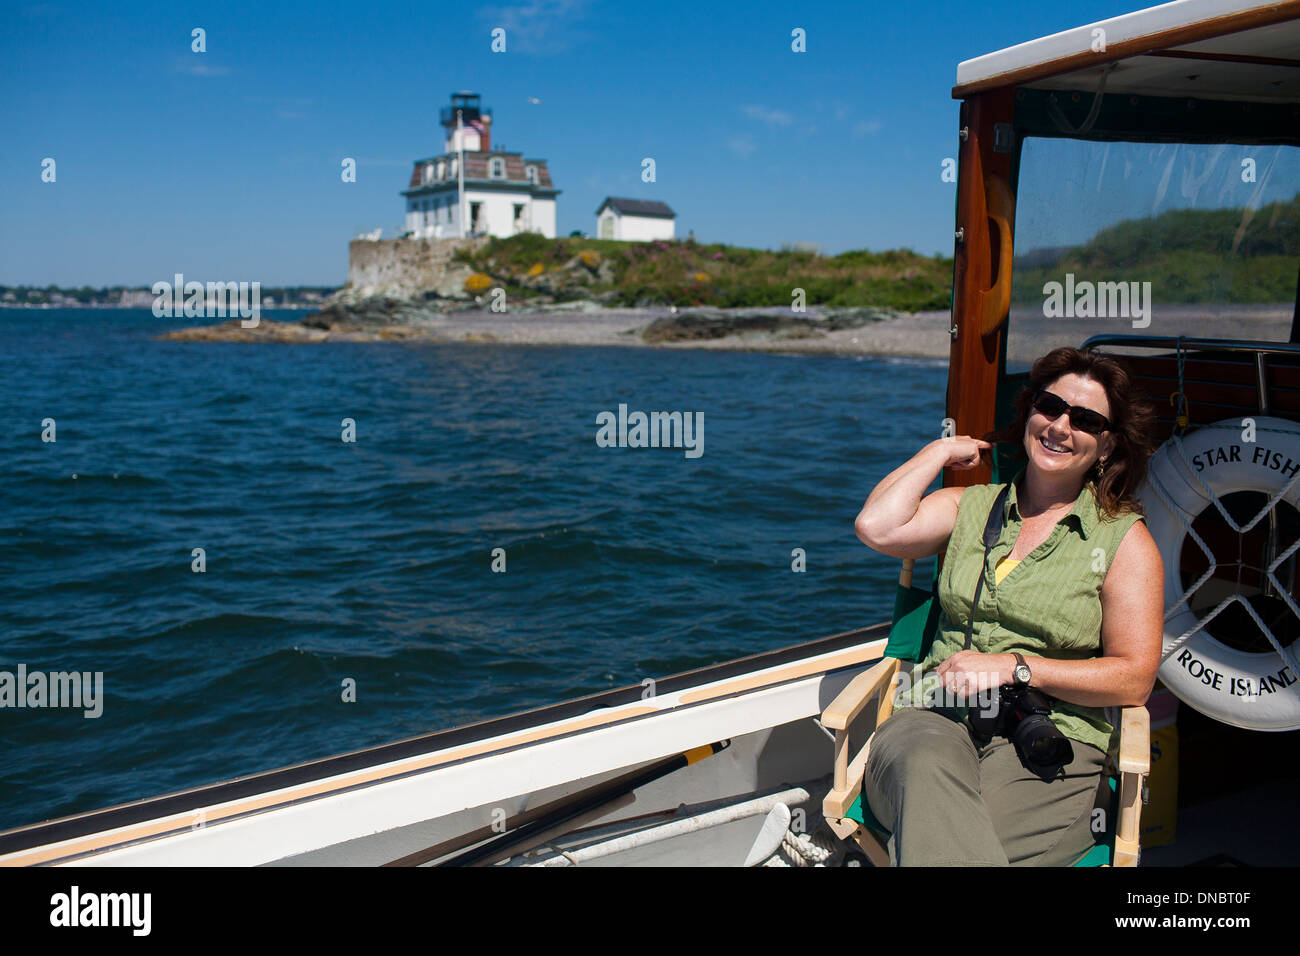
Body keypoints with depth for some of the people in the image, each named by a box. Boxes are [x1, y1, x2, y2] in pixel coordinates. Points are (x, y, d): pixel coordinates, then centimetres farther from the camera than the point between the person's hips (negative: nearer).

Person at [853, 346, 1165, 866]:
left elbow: (1134, 679, 2)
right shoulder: (970, 506, 16)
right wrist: (939, 451, 10)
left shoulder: (1124, 537, 8)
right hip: (936, 714, 3)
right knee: (925, 765, -37)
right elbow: (876, 528, -3)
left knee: (940, 834, -35)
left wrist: (1016, 666, -10)